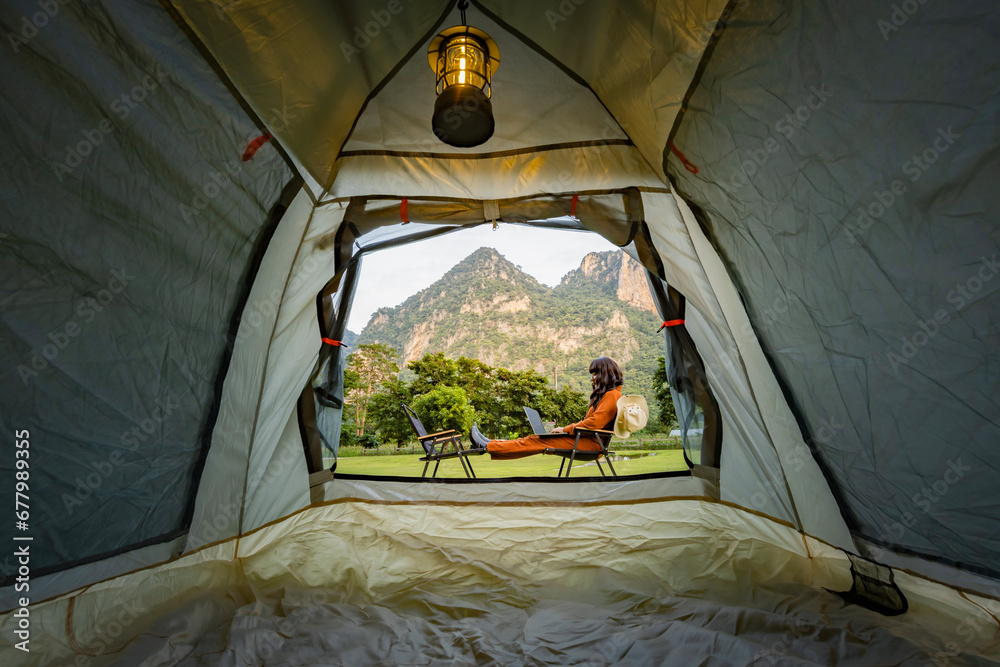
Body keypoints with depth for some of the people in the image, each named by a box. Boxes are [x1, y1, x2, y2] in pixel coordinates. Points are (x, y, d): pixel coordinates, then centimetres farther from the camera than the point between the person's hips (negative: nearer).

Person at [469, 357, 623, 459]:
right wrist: (566, 429, 6)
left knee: (537, 441, -11)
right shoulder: (605, 394, 20)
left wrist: (565, 429, -14)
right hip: (586, 439, 9)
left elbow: (595, 422, -22)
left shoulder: (612, 395, -12)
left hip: (591, 443, -9)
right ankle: (489, 444, 3)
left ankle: (487, 446, -7)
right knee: (535, 438, 1)